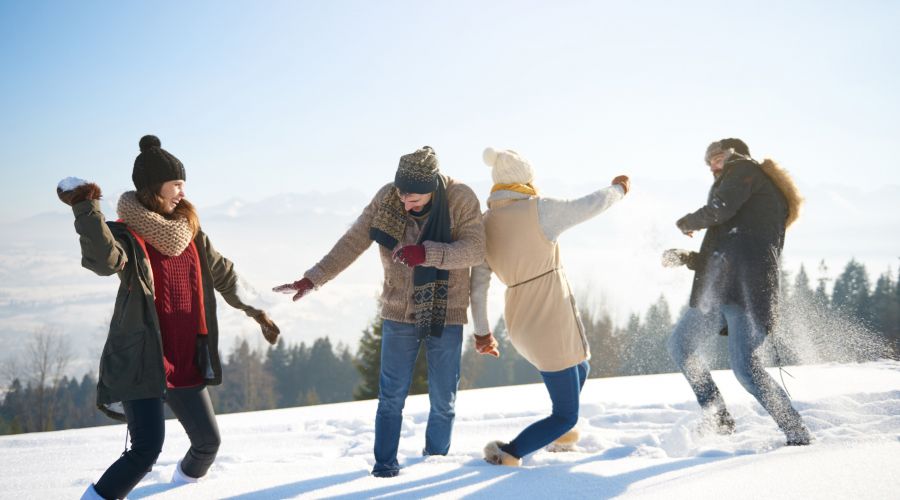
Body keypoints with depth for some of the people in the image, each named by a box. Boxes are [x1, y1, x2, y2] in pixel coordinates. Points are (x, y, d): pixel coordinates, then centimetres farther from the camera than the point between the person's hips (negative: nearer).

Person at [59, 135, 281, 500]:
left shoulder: (189, 233, 8)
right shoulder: (126, 236, -11)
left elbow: (224, 275, 20)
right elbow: (105, 260, -36)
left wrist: (256, 312, 21)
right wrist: (85, 209, -47)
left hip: (187, 362, 7)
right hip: (142, 361, -7)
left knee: (208, 441, 17)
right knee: (147, 448, -20)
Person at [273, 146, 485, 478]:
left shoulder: (461, 199, -14)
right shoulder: (386, 198, -9)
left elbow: (475, 249, -21)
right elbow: (352, 242, -6)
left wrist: (427, 253, -36)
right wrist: (312, 279, -12)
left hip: (446, 316, -1)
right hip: (399, 314, 1)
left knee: (443, 400, 6)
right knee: (392, 396, 2)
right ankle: (385, 463, 14)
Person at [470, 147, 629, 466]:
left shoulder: (485, 225, 1)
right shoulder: (539, 210, -16)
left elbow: (478, 282, 4)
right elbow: (589, 206, -3)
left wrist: (481, 331, 13)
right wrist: (617, 189, 18)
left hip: (520, 323, 8)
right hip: (551, 323, -8)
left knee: (579, 369, 36)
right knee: (566, 416, 5)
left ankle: (560, 434, 52)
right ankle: (508, 454, -7)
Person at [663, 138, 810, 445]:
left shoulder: (745, 169, 8)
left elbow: (719, 209, -11)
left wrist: (687, 223, 8)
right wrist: (684, 258, 22)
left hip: (745, 290, -10)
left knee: (746, 368, -13)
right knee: (680, 346, 14)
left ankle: (797, 435, -7)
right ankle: (718, 419, 16)